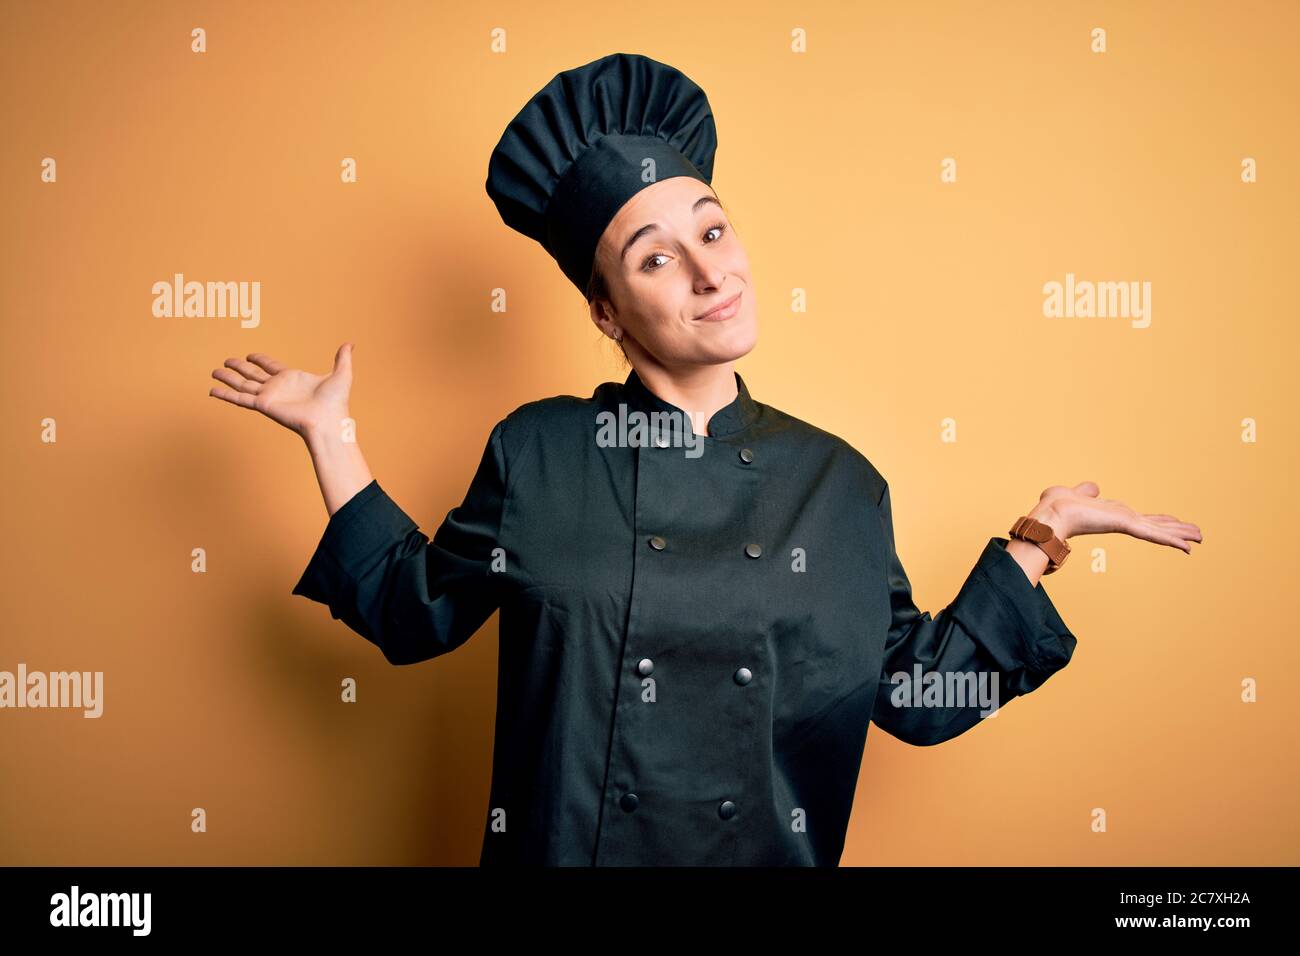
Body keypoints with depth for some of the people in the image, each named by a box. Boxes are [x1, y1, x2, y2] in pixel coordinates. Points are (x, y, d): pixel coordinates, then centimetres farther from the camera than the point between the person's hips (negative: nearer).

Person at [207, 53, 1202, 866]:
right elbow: (414, 612, -1)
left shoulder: (840, 482, -4)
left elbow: (914, 690, 2)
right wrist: (330, 435, -4)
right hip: (557, 845, -1)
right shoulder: (535, 454, -8)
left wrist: (1037, 541, -1)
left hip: (768, 852, 2)